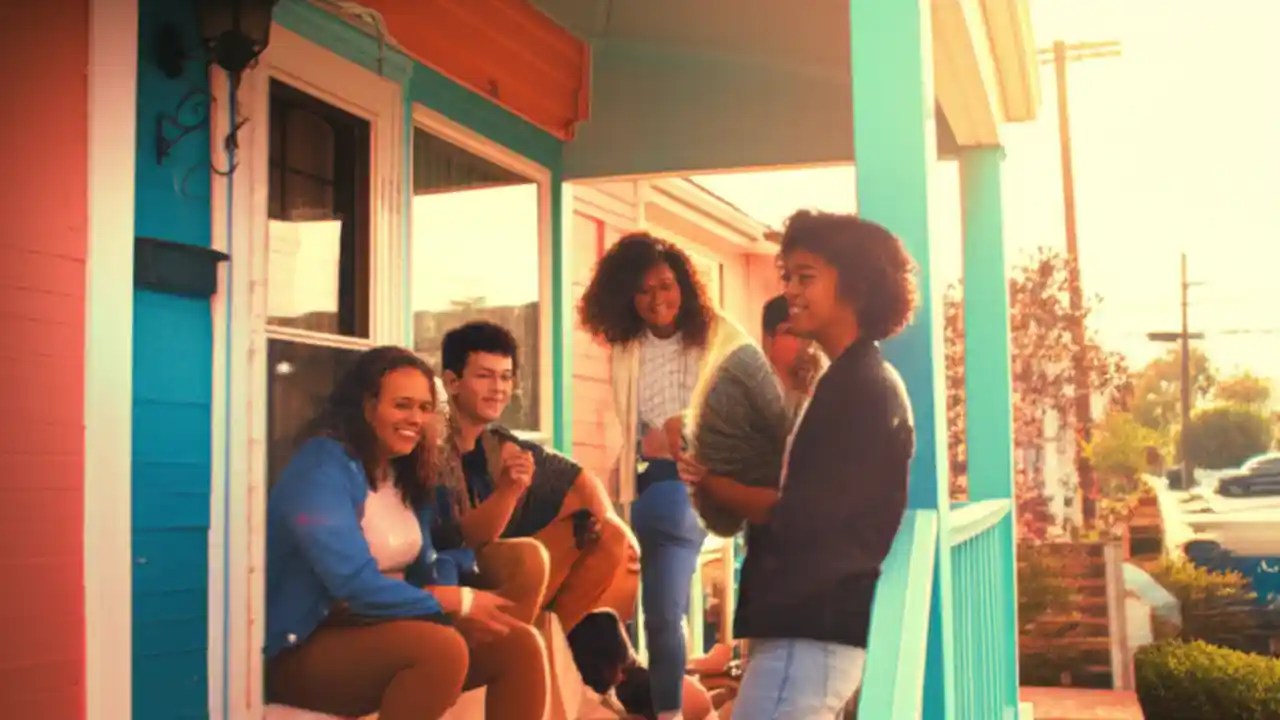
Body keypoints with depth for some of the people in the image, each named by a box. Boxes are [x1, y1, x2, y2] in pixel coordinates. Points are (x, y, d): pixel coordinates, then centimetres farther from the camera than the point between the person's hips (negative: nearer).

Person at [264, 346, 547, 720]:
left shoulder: (409, 476, 12)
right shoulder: (322, 467, -14)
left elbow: (422, 573, 8)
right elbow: (354, 585, -24)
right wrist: (459, 601, -18)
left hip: (386, 630, 8)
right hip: (307, 648, -8)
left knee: (520, 644, -11)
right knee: (443, 648, -34)